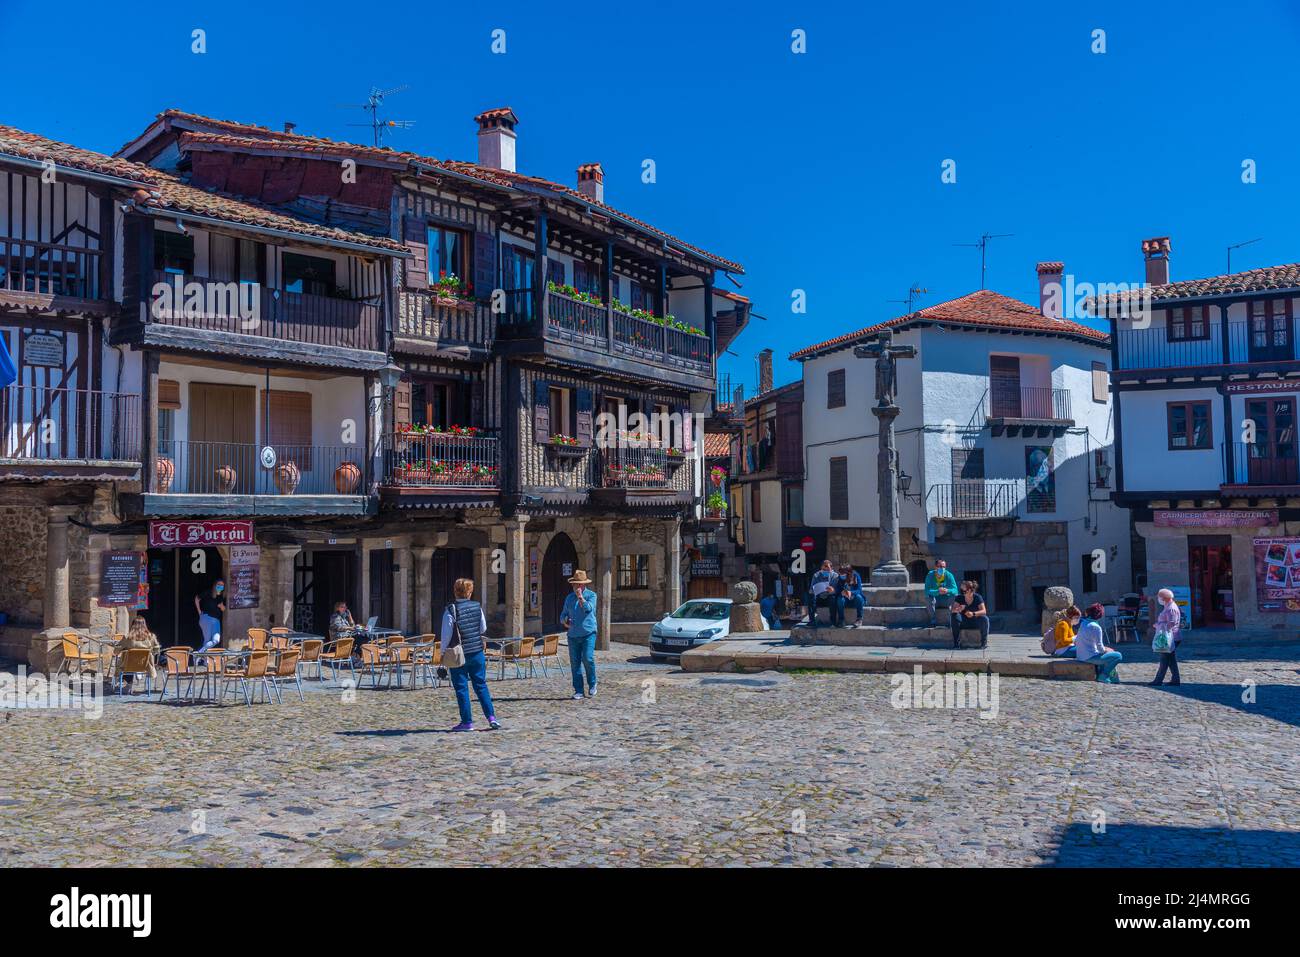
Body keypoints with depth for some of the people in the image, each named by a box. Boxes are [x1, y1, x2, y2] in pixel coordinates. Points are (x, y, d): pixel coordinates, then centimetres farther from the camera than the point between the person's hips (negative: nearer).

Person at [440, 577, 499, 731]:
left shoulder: (450, 611, -12)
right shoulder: (477, 607, 1)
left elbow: (446, 635, -10)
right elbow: (483, 629, 12)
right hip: (477, 653, 4)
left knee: (461, 688, 3)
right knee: (481, 685, 12)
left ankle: (467, 722, 4)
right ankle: (491, 717, 4)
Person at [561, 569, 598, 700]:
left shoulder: (591, 595, 2)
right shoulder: (569, 597, 14)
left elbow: (588, 609, -15)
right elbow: (564, 614, 17)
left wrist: (581, 598, -28)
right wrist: (565, 621, -4)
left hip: (588, 633, -4)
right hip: (573, 634, 4)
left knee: (587, 659, -15)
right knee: (574, 662, 1)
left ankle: (592, 684, 8)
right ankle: (578, 691, 7)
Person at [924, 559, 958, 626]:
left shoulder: (949, 575, -7)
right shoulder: (930, 575, -11)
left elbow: (955, 590, -15)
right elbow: (927, 591, -22)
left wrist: (947, 591, -39)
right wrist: (937, 591, -41)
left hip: (946, 600, 1)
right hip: (935, 600, -1)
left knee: (956, 597, -26)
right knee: (928, 598, -32)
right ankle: (933, 620, -19)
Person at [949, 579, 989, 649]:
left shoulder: (977, 597, -13)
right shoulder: (960, 597, -8)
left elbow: (984, 611, -21)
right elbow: (953, 610, -13)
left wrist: (973, 614, -39)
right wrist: (958, 609, -37)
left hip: (976, 621, -2)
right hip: (964, 621, 2)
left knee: (984, 619, -32)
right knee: (955, 617, -28)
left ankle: (984, 642, -16)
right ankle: (956, 643, -20)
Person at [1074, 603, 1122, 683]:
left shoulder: (1084, 624, 7)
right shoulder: (1096, 627, -18)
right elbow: (1100, 647, -18)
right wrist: (1106, 650, 6)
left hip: (1080, 656, 9)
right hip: (1090, 657, -9)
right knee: (1118, 656, -1)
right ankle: (1103, 676, 5)